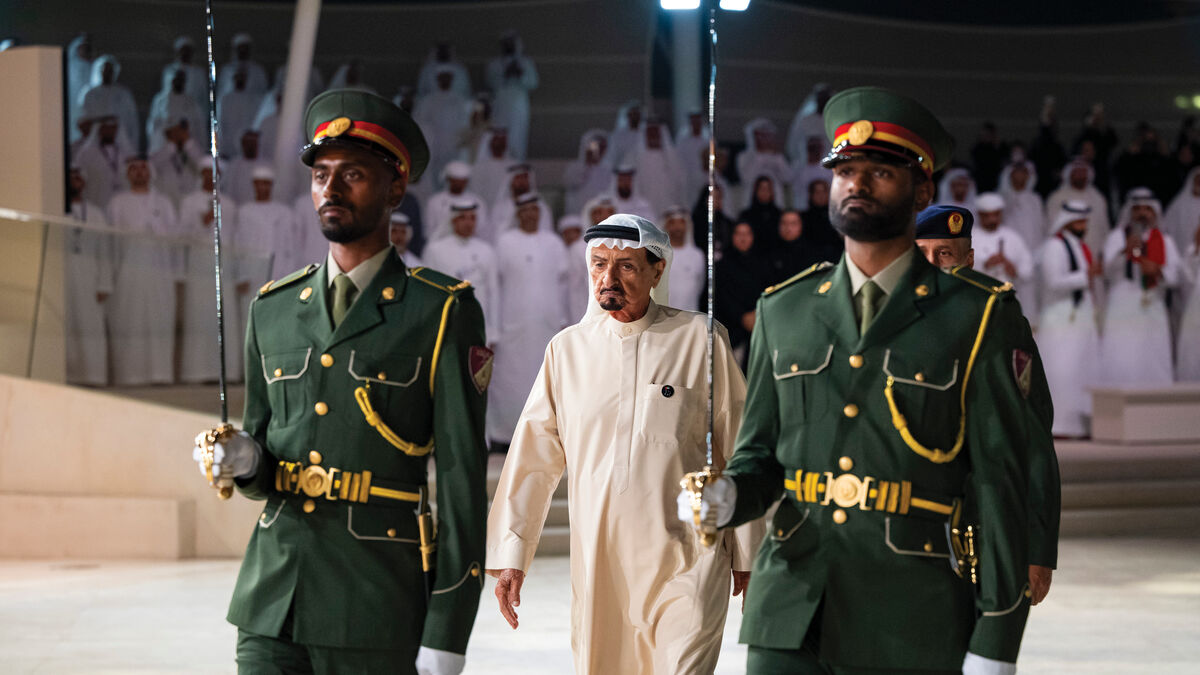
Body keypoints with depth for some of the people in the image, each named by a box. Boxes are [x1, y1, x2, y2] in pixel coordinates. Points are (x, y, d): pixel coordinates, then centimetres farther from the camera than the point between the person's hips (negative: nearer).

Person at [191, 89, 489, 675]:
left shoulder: (442, 313, -2)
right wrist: (243, 460, -6)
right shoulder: (272, 310, 13)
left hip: (378, 611, -4)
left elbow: (463, 476, -5)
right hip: (272, 602, 4)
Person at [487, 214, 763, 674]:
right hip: (597, 564, 3)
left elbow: (739, 452, 5)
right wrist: (510, 555, 6)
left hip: (686, 567, -3)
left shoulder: (699, 339, 0)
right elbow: (533, 456, 10)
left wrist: (746, 556, 8)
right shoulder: (567, 349, 7)